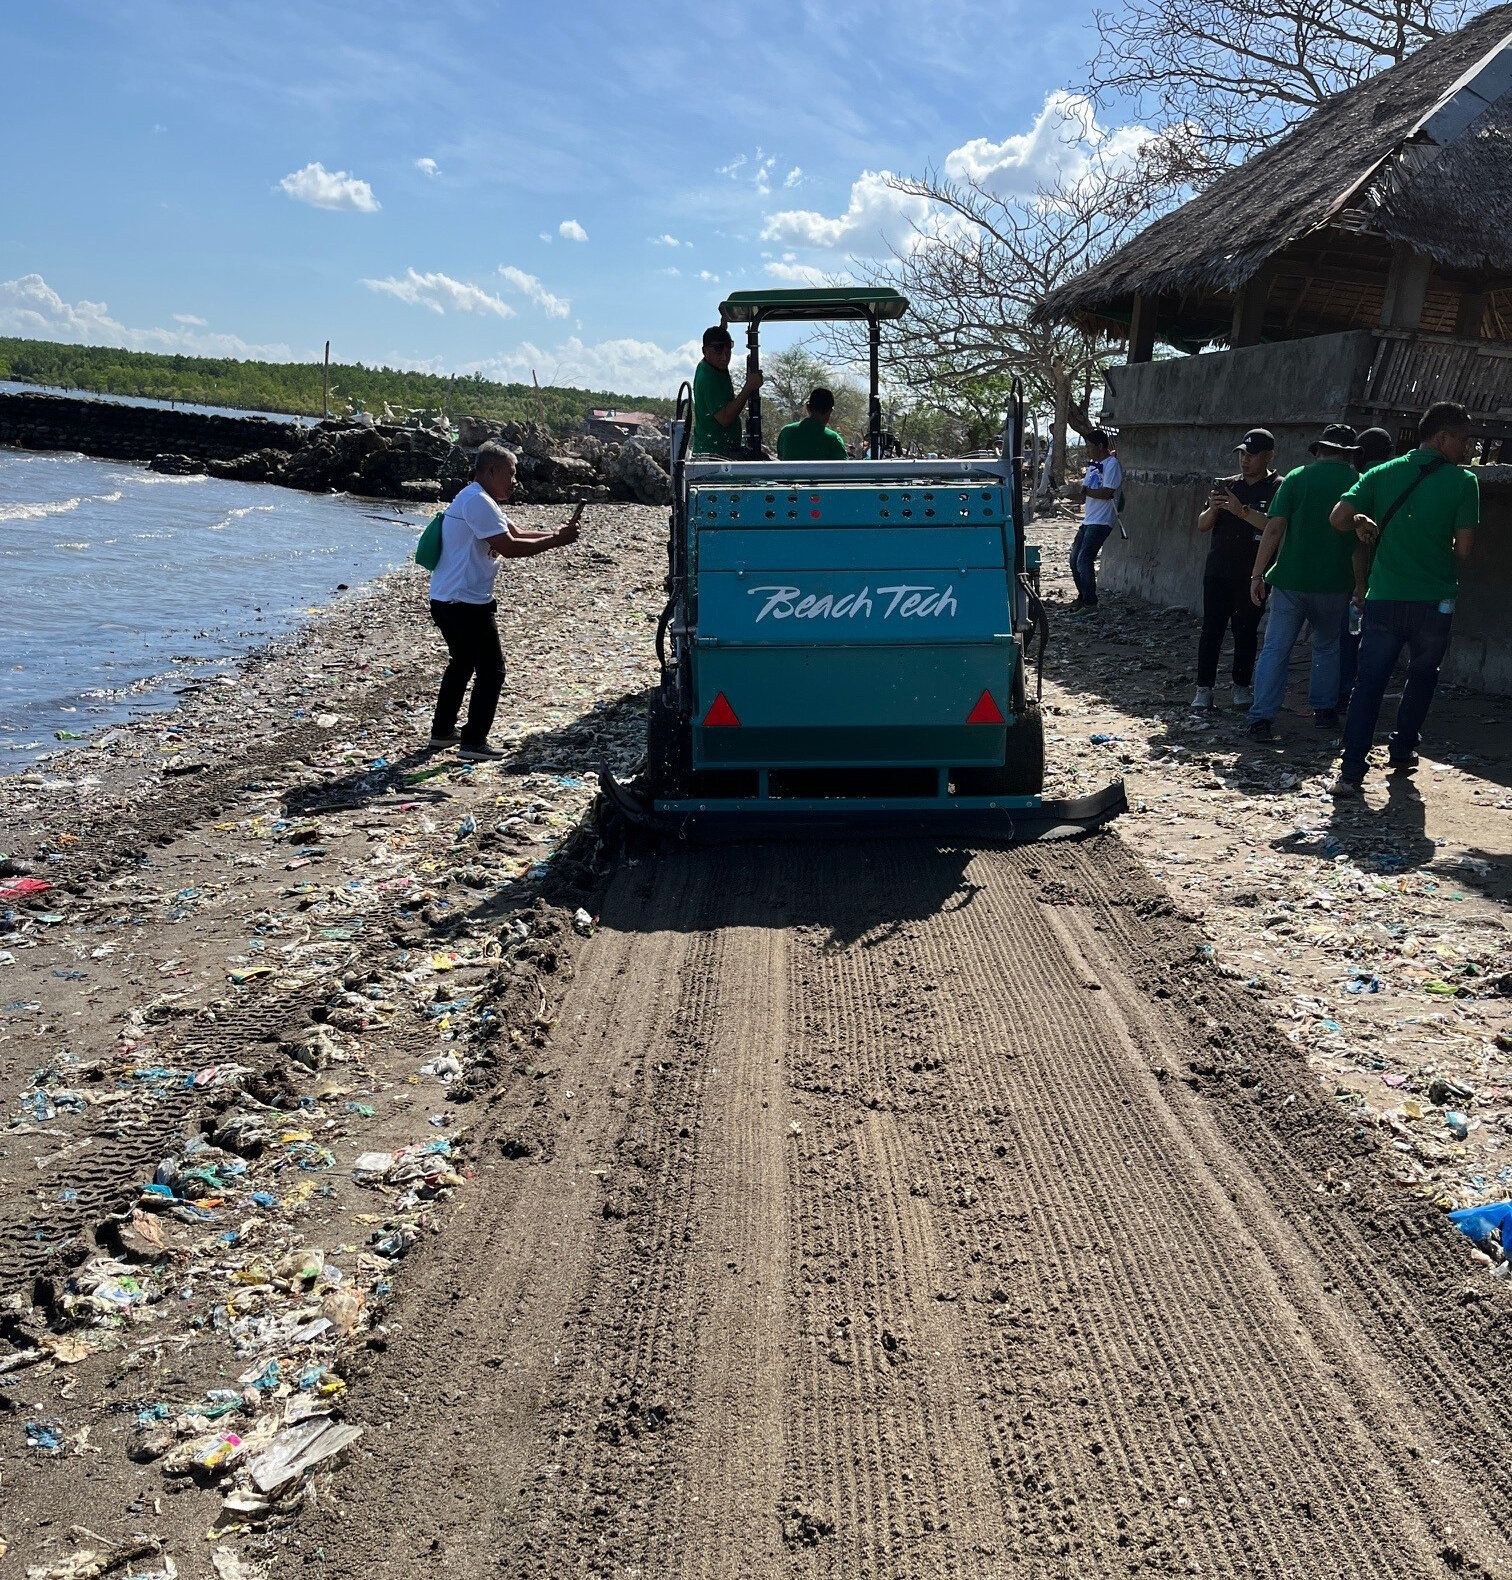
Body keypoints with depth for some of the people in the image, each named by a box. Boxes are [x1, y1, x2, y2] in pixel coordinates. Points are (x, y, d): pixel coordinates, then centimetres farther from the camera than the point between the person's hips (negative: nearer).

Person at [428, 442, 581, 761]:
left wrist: (557, 533, 3)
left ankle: (442, 730, 32)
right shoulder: (478, 502, -17)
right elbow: (509, 547, -22)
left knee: (462, 664, 23)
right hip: (465, 604, -11)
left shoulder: (482, 501, 16)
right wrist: (556, 541, -16)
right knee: (491, 670, -3)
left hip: (449, 602, 11)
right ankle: (473, 742, 1)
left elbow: (516, 534, 15)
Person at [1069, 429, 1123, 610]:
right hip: (1089, 519, 9)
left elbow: (1107, 493, -21)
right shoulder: (1093, 464, 17)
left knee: (1084, 560, -14)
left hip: (1102, 521, -9)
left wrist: (1086, 491, -9)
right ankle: (1082, 597, 24)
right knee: (1075, 559, 11)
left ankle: (1090, 603, -8)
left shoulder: (1112, 464, -12)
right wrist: (1082, 493, -6)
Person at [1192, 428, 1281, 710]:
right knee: (1211, 629, -1)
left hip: (1253, 575, -3)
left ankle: (1241, 687, 16)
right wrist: (1213, 509, -11)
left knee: (1245, 631, 4)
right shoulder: (1227, 485, 12)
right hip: (1217, 571, 3)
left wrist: (1242, 510, -24)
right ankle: (1204, 689, 2)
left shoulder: (1277, 488, -2)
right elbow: (1202, 526, 10)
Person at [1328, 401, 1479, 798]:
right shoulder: (1463, 481, -4)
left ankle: (1351, 770, -6)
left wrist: (1362, 525, 15)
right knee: (1423, 675, 22)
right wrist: (1444, 562, 14)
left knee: (1368, 683, 2)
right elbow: (1464, 548, -7)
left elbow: (1340, 517, -5)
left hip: (1384, 598, 2)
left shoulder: (1383, 474, 4)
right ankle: (1402, 748, 31)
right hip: (1435, 601, -1)